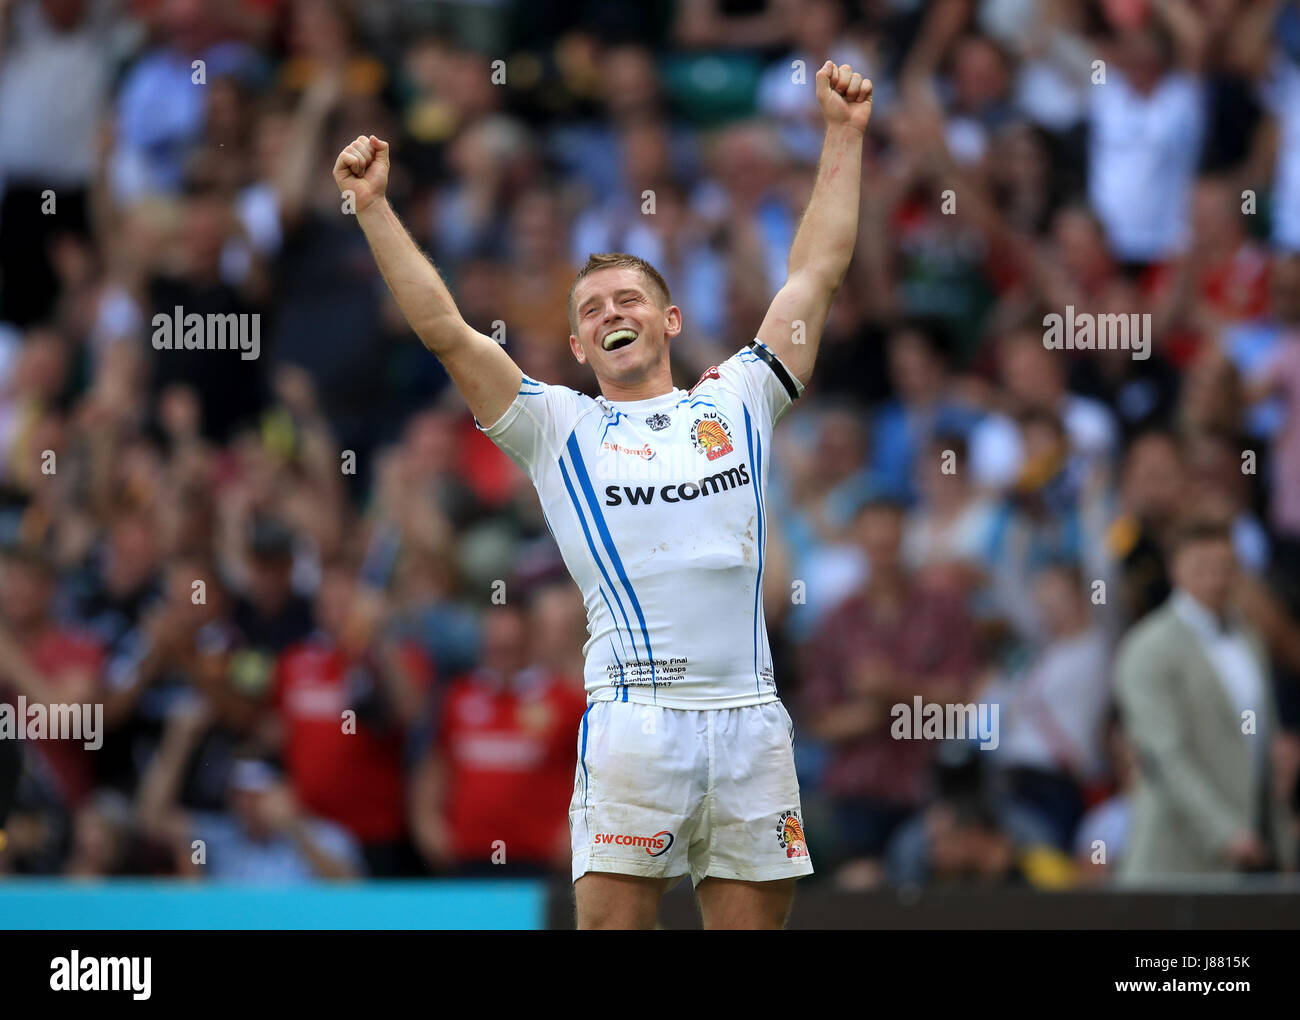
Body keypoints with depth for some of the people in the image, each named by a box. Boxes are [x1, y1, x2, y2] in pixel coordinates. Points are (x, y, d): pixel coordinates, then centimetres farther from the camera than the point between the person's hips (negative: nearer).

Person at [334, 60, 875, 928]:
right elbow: (444, 329, 7)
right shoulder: (558, 426, 13)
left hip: (752, 721, 2)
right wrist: (373, 206, 2)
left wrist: (844, 137, 22)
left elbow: (818, 273, 21)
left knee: (753, 920, 3)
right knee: (612, 921, -9)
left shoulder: (737, 402, 18)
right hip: (635, 719, -2)